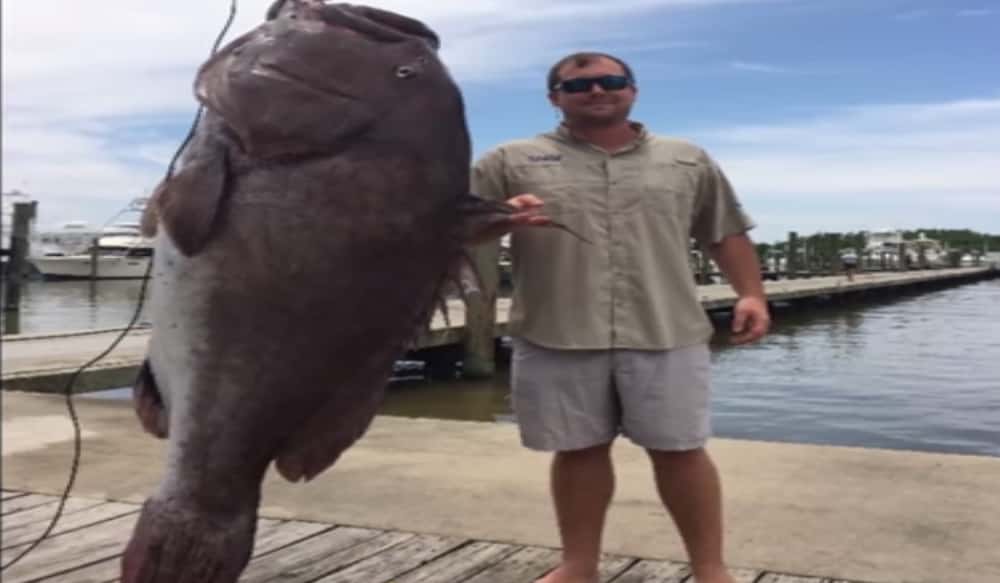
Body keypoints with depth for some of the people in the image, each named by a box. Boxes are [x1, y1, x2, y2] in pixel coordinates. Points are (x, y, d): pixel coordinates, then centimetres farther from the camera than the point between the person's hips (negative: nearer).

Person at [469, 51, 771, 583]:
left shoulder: (688, 160, 14)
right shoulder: (512, 161, 6)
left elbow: (727, 234, 15)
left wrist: (751, 294, 2)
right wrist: (502, 219, -17)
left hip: (667, 335, 1)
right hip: (556, 337, 0)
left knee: (679, 450, 4)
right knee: (578, 450, 8)